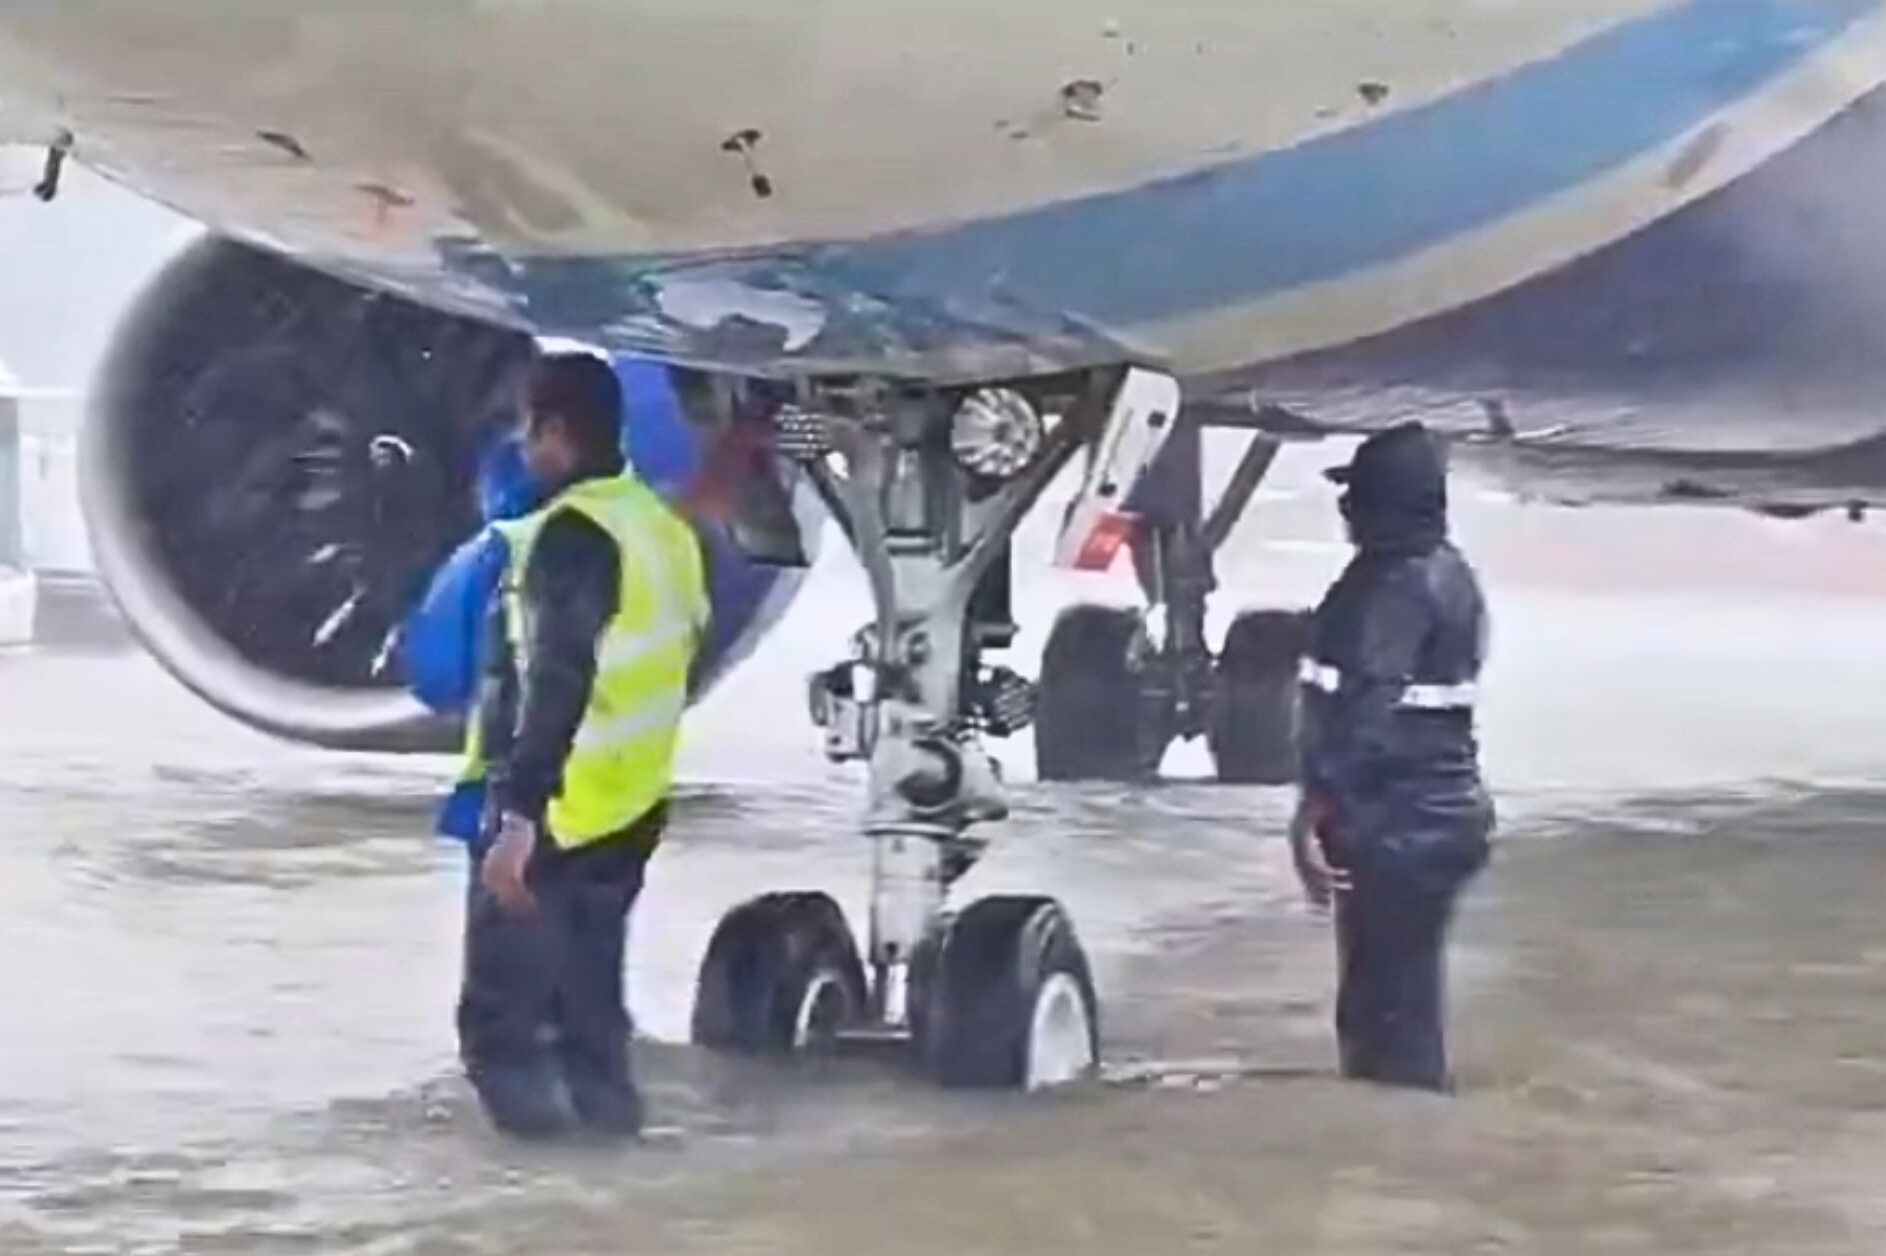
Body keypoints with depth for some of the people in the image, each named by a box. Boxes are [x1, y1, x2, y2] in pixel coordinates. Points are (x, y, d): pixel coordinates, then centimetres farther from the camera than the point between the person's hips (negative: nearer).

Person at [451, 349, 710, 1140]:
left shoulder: (572, 536, -17)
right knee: (589, 993, 17)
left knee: (505, 1004, -4)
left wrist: (518, 813, -29)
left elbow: (555, 685, -25)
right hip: (628, 808, 9)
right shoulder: (662, 529, 11)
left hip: (553, 811, -9)